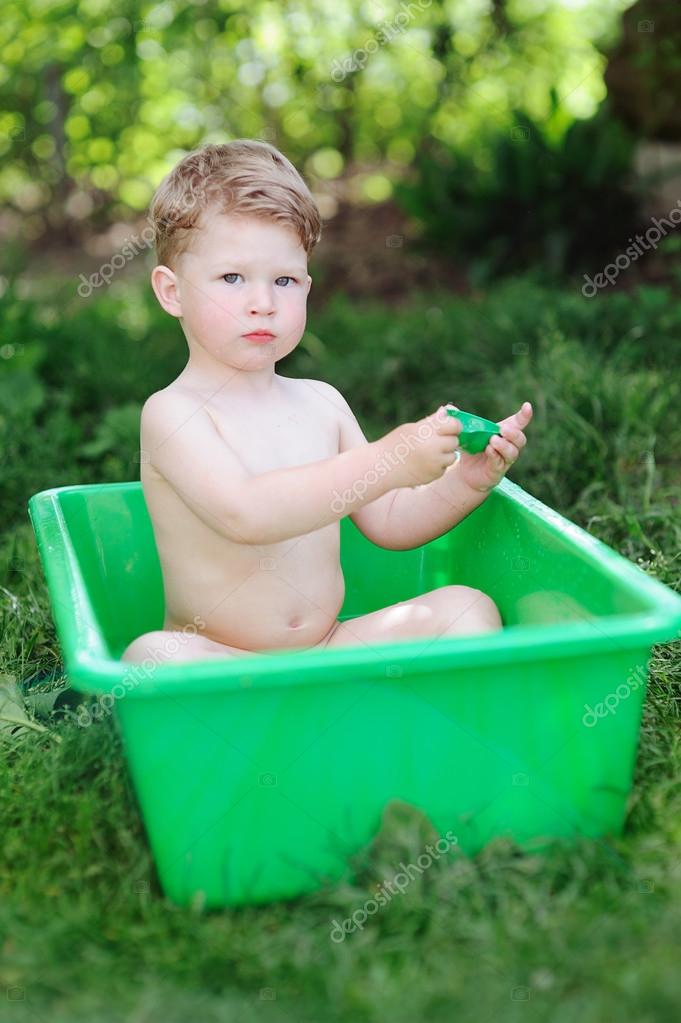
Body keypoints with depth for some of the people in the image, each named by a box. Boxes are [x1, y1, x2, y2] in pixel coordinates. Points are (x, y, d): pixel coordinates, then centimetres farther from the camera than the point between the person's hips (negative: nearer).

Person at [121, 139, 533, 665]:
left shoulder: (322, 402, 8)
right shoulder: (171, 412, -10)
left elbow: (390, 523, 13)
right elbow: (243, 513, -29)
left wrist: (466, 481, -6)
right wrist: (387, 462, -32)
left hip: (331, 647, 6)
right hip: (216, 663, -5)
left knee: (468, 607, -8)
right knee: (153, 655, -35)